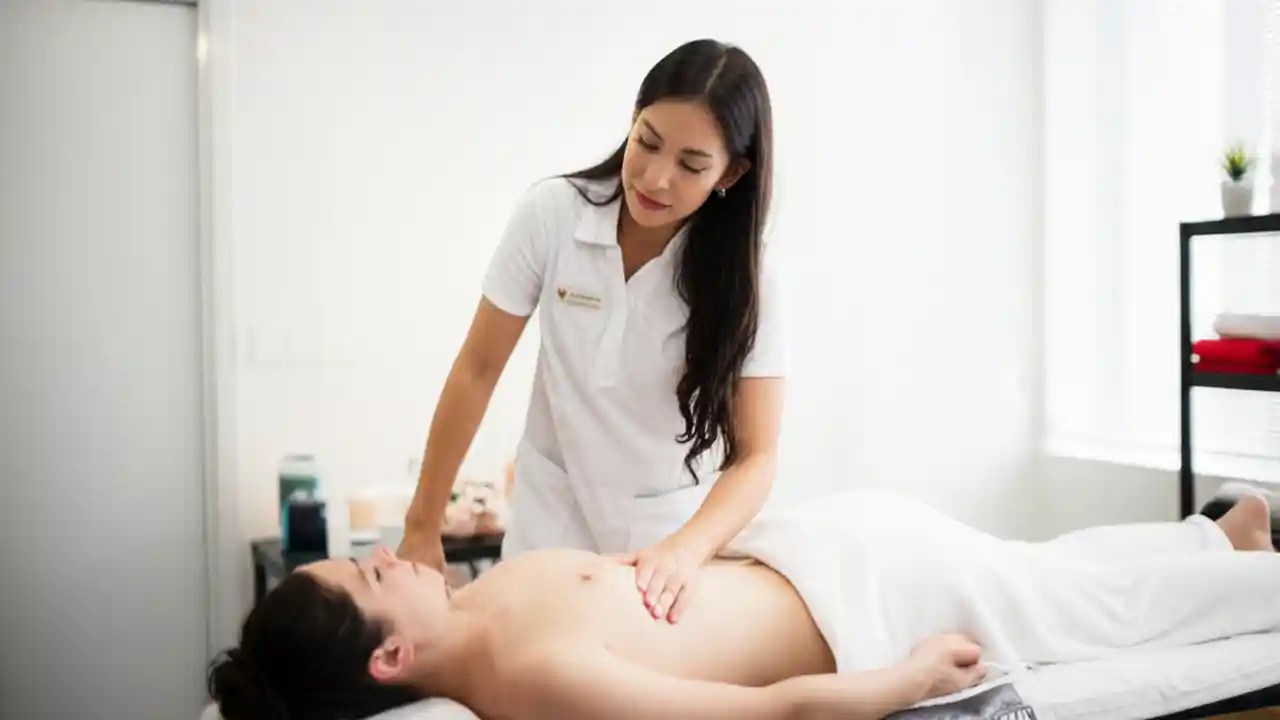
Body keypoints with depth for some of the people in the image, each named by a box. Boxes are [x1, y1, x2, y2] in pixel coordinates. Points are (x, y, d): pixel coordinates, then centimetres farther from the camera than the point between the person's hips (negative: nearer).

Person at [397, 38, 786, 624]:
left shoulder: (744, 278, -16)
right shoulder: (551, 214, -15)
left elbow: (755, 457, -19)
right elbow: (478, 370, -9)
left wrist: (684, 549, -38)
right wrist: (422, 525, -5)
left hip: (675, 527, 0)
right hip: (554, 516, 1)